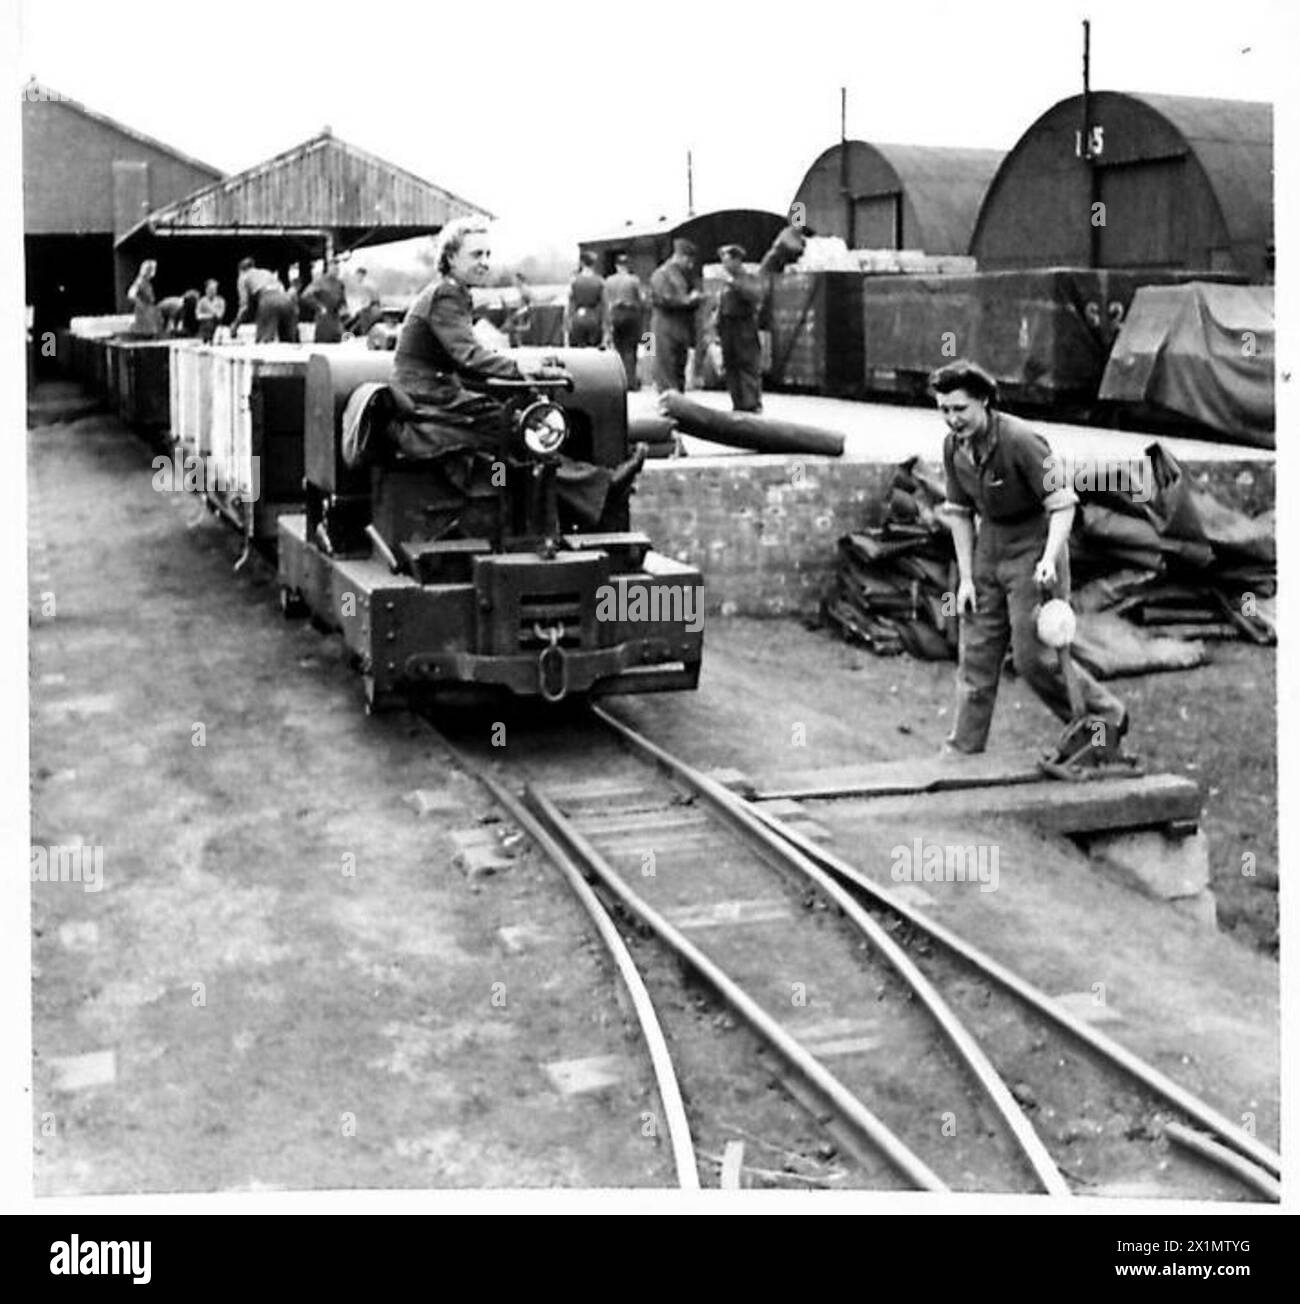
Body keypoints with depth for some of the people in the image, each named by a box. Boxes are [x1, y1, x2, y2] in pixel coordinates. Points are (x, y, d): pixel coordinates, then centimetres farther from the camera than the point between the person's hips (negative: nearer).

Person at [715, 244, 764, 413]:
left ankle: (753, 405, -3)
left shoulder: (751, 280, -2)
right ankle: (738, 405, 14)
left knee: (750, 369, -6)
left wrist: (734, 282, -20)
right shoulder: (726, 284, 17)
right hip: (728, 332, 7)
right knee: (731, 369, 7)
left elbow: (755, 296, -23)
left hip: (746, 332, -6)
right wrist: (718, 331, 15)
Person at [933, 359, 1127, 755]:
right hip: (989, 544, 6)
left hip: (1033, 544, -6)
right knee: (975, 651, 6)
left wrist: (1049, 559, -33)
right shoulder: (953, 446, -3)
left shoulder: (1021, 441, -24)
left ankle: (1106, 717, 14)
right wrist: (966, 577, 2)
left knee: (1032, 654, -7)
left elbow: (1063, 502, -20)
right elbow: (958, 512, 6)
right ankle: (963, 750, 13)